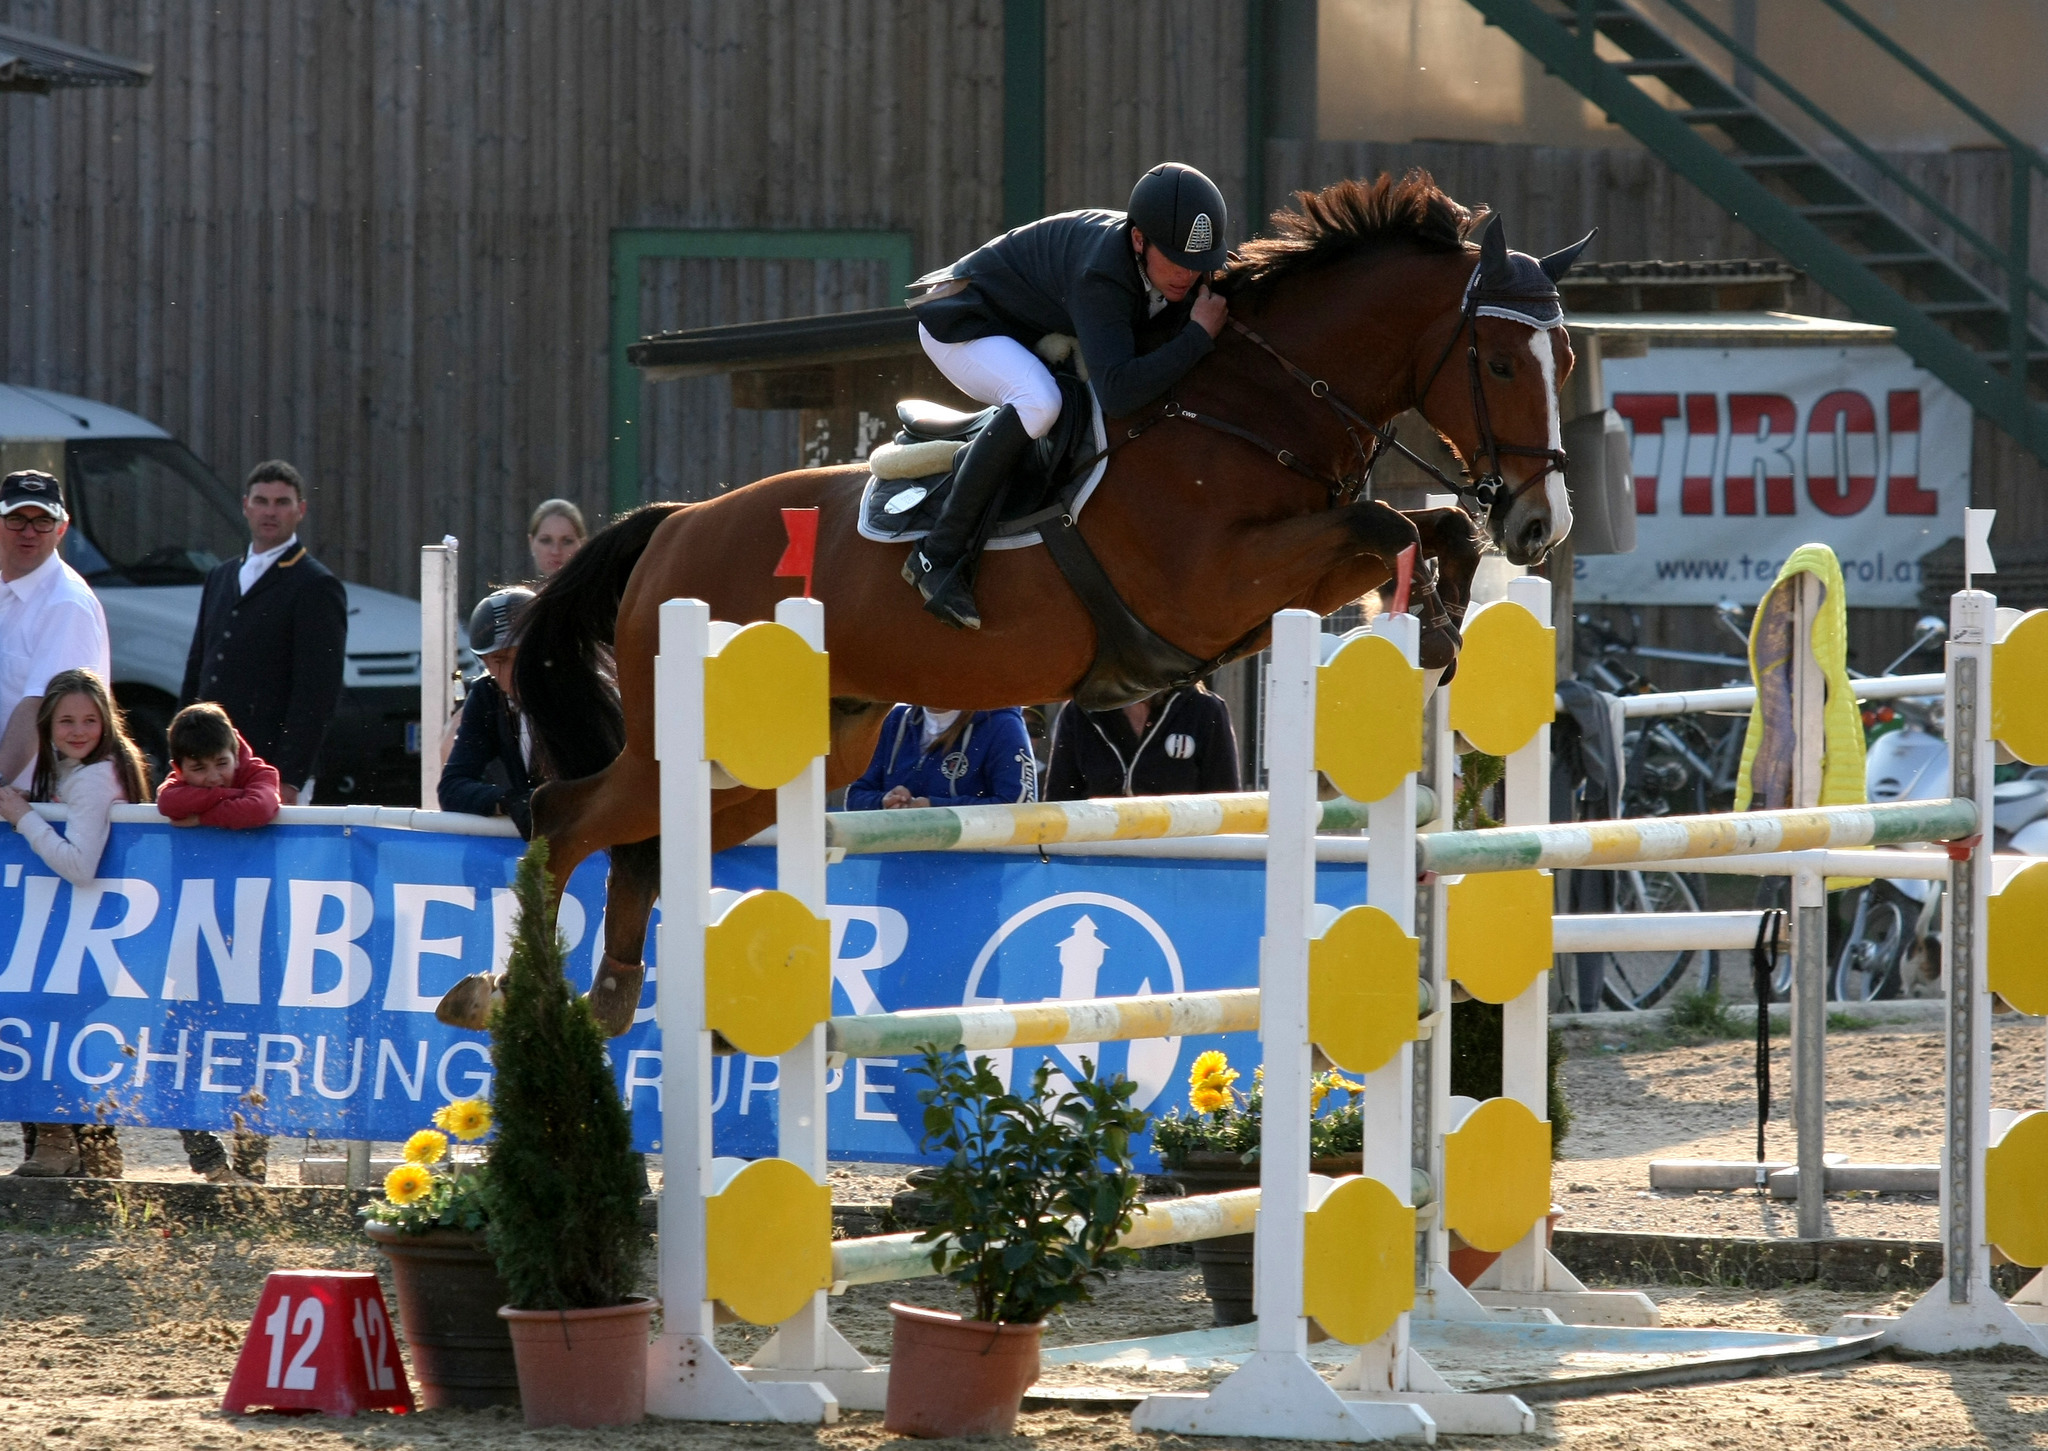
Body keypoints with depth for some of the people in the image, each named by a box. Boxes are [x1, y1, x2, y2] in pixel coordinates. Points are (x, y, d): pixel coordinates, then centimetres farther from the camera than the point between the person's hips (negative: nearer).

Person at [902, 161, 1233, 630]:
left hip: (1033, 337, 9)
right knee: (1038, 402, -38)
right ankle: (939, 555, -30)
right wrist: (1198, 336, -43)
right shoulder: (1101, 274, -40)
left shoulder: (1185, 277, -16)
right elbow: (1118, 393, -49)